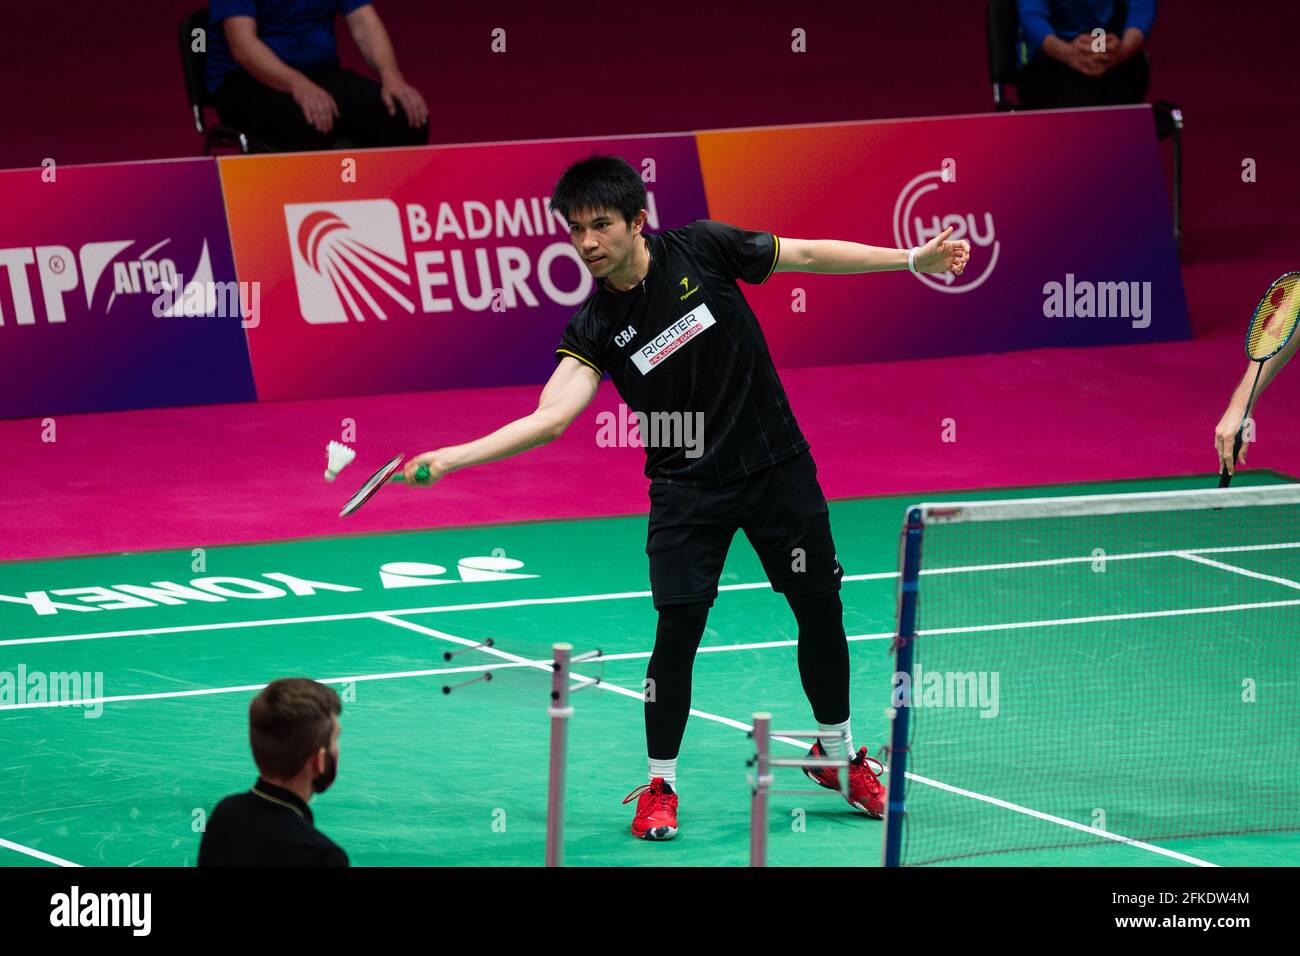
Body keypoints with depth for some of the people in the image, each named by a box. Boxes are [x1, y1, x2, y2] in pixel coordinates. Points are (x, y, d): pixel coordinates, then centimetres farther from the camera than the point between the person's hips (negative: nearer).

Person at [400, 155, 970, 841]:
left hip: (777, 467, 1)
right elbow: (550, 417, -21)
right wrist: (448, 458, -34)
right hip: (687, 486, -1)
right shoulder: (594, 328, -12)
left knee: (821, 610, 8)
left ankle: (837, 753, 31)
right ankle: (660, 785, 5)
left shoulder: (701, 249, -12)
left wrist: (913, 259, 0)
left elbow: (806, 254, -1)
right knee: (678, 630, -12)